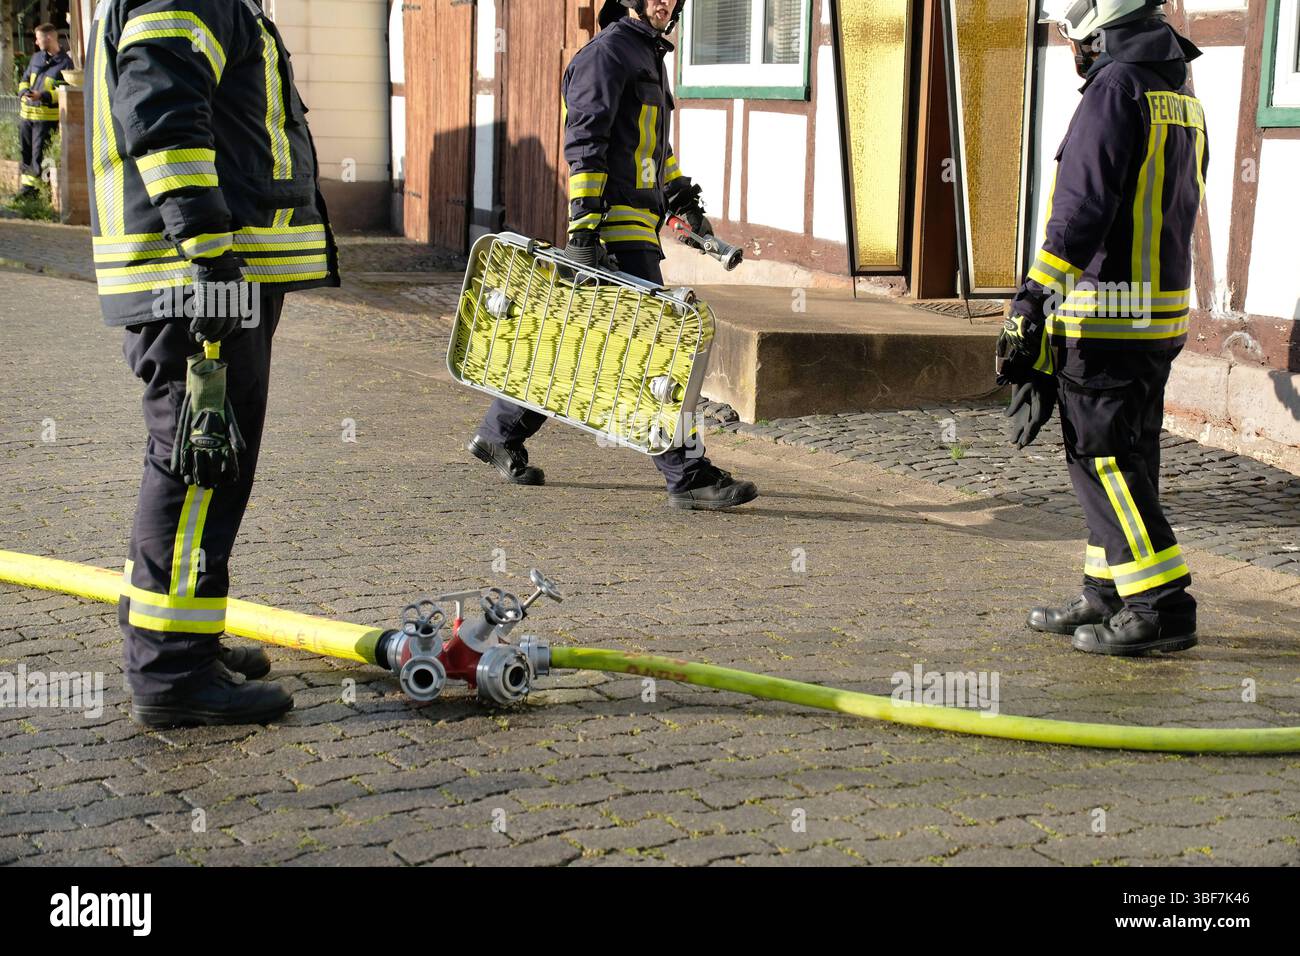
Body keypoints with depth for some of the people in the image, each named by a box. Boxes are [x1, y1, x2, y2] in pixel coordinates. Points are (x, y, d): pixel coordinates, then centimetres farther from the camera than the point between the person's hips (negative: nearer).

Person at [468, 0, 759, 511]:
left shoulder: (648, 54, 22)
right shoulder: (608, 51, -9)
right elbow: (583, 139, -17)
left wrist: (683, 197, 28)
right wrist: (584, 223, -24)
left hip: (637, 222, 10)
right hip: (615, 224, -10)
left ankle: (499, 433, 24)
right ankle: (688, 475, -8)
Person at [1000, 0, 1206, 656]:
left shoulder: (1117, 86, -13)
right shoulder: (1181, 94, 15)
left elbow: (1082, 206, -21)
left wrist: (1035, 296, -21)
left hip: (1103, 314, -9)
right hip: (1162, 309, 9)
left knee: (1104, 460, -4)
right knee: (1124, 459, 14)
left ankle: (1163, 608, -3)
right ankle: (1107, 597, 23)